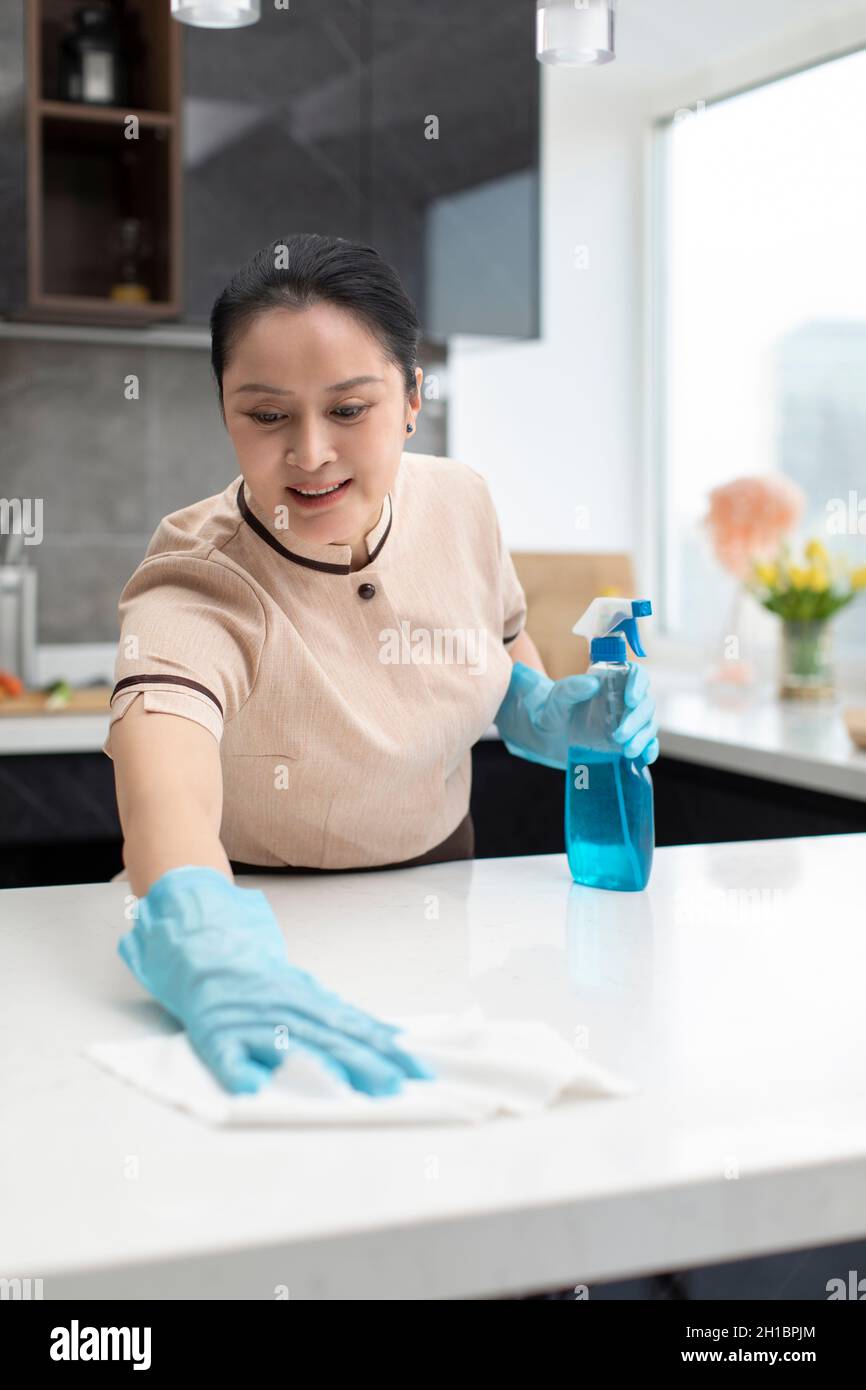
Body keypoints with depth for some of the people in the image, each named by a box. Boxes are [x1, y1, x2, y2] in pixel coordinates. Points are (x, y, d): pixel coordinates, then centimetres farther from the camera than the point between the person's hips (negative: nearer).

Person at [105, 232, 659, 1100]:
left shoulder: (458, 500, -10)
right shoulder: (195, 591, -27)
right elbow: (164, 791, -47)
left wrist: (550, 716, -10)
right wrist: (212, 955, -67)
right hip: (271, 923, -3)